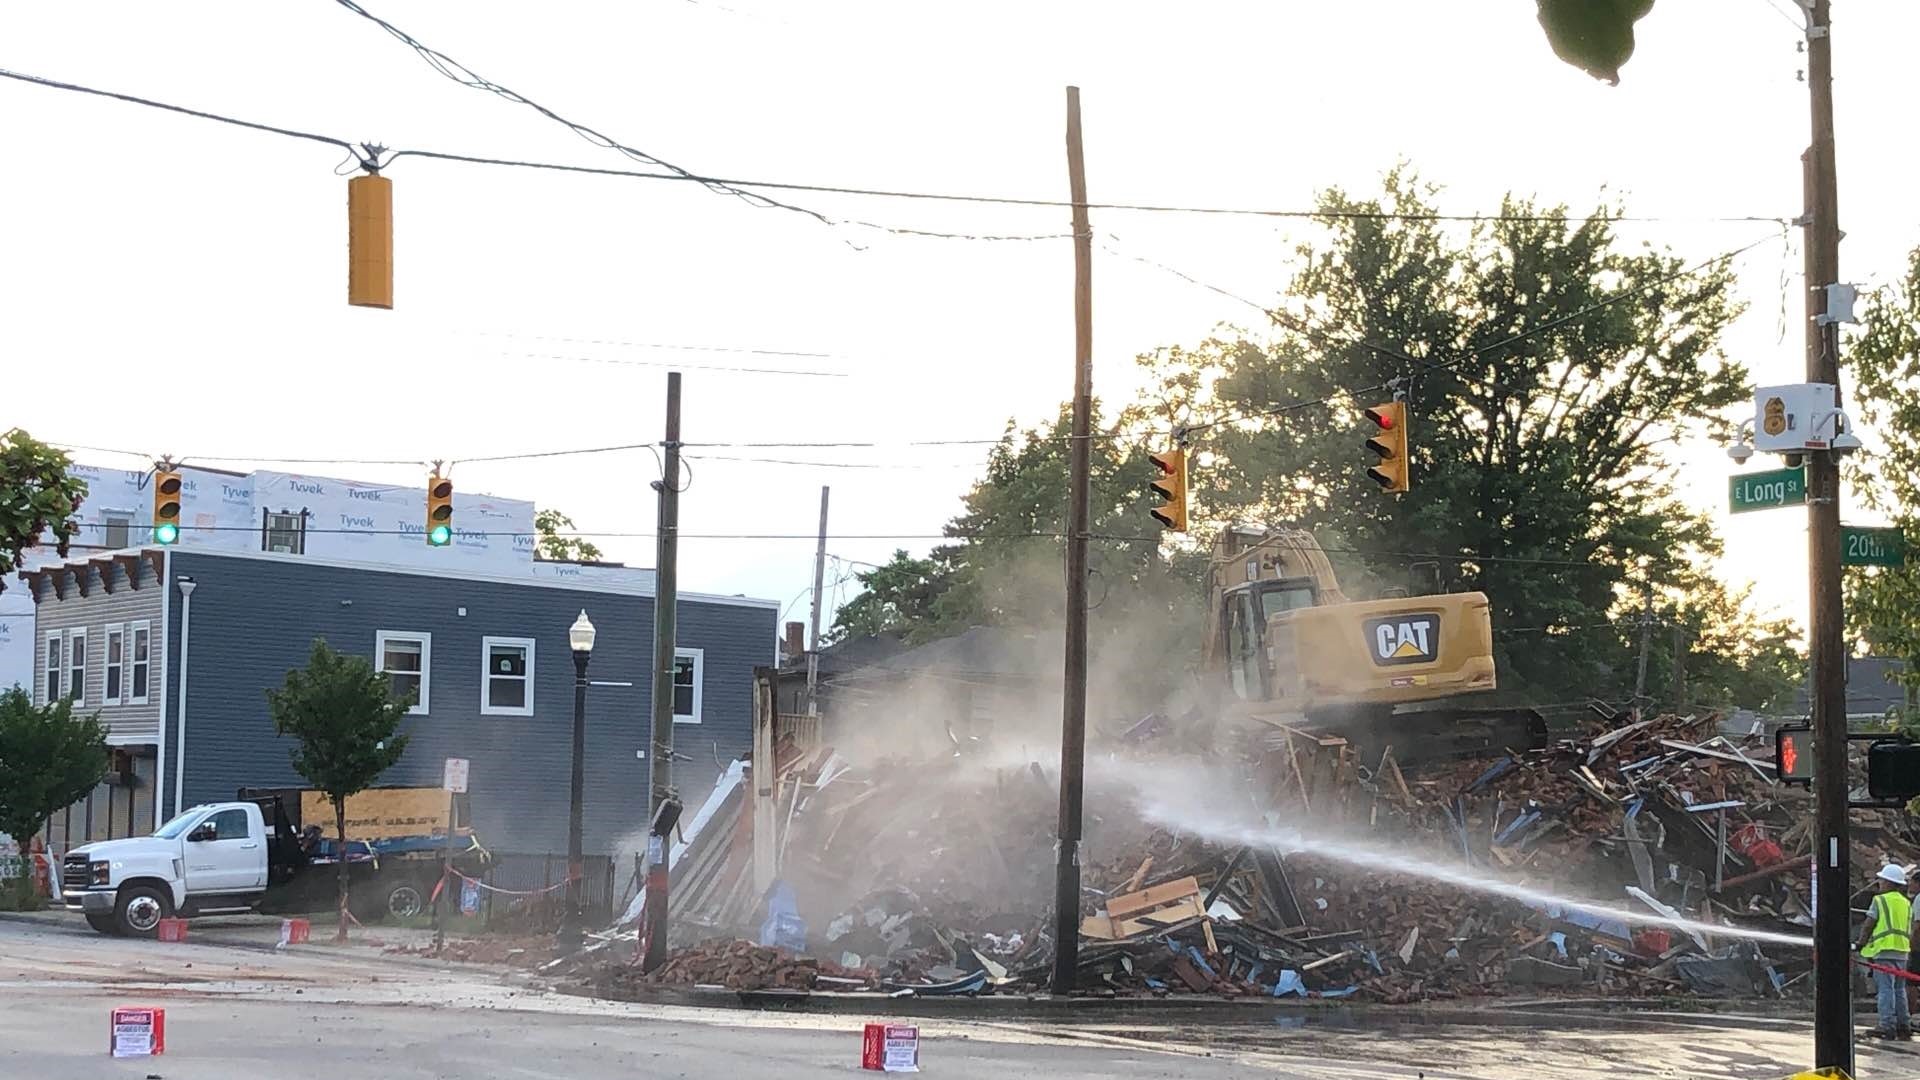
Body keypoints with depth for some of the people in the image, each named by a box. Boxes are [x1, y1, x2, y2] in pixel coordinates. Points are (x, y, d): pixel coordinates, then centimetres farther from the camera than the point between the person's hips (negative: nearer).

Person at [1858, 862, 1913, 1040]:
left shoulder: (1880, 900, -5)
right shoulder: (1907, 903, 15)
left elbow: (1868, 926, -6)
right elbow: (1910, 930, 17)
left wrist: (1861, 944, 4)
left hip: (1884, 950, -6)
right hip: (1902, 952, 6)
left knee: (1886, 988, -7)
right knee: (1899, 990, 12)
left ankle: (1888, 1025, -12)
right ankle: (1903, 1025, 12)